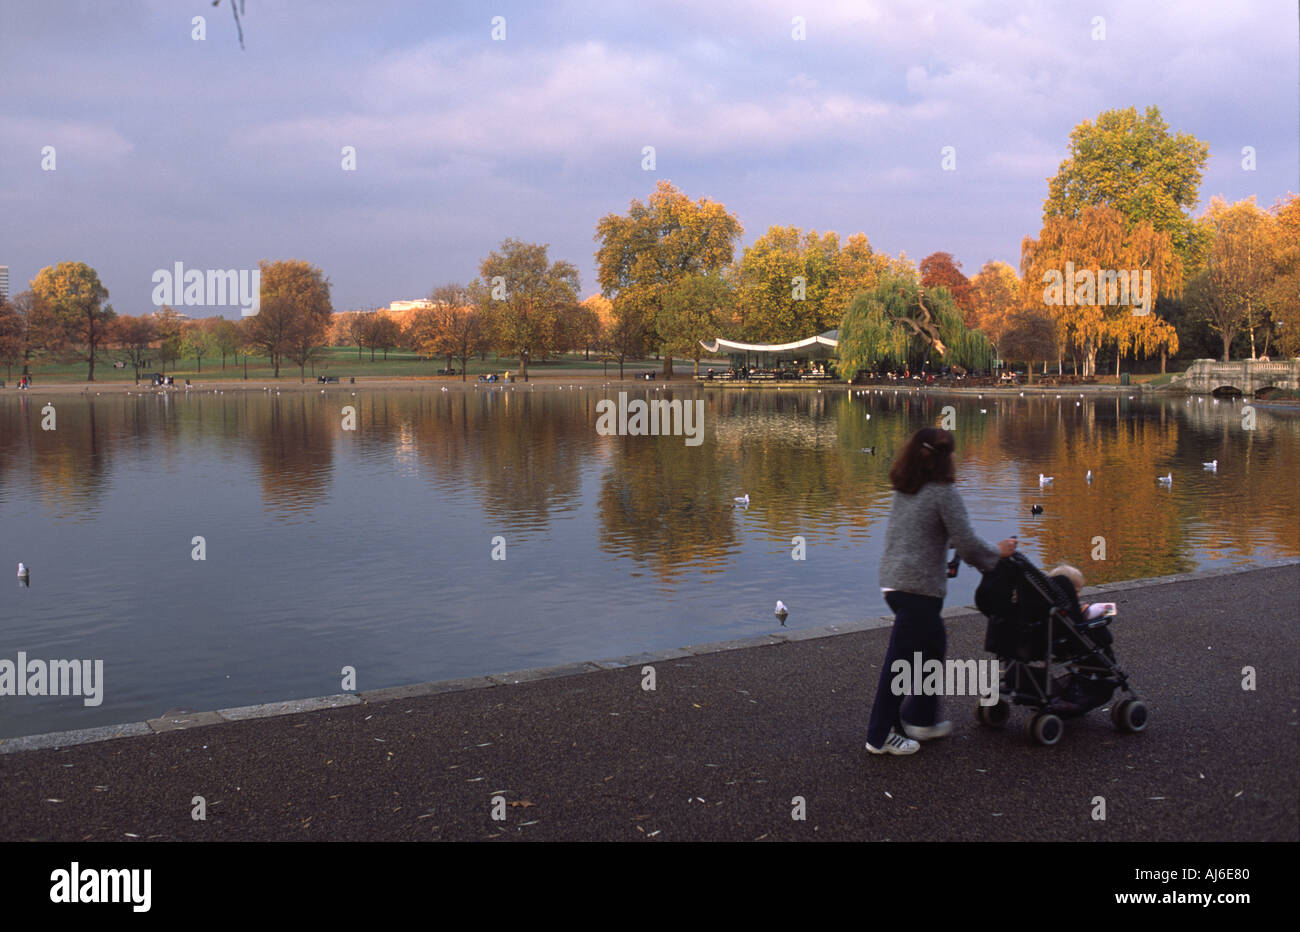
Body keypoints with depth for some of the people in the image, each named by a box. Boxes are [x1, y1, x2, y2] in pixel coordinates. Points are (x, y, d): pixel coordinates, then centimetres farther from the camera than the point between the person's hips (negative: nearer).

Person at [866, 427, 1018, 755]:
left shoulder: (902, 492, 12)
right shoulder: (943, 492, -11)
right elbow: (967, 543, -12)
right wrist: (997, 553, 5)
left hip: (892, 580, 8)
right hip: (919, 587, -8)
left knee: (933, 644, 22)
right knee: (901, 659, 0)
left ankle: (921, 719, 28)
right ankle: (880, 736, 8)